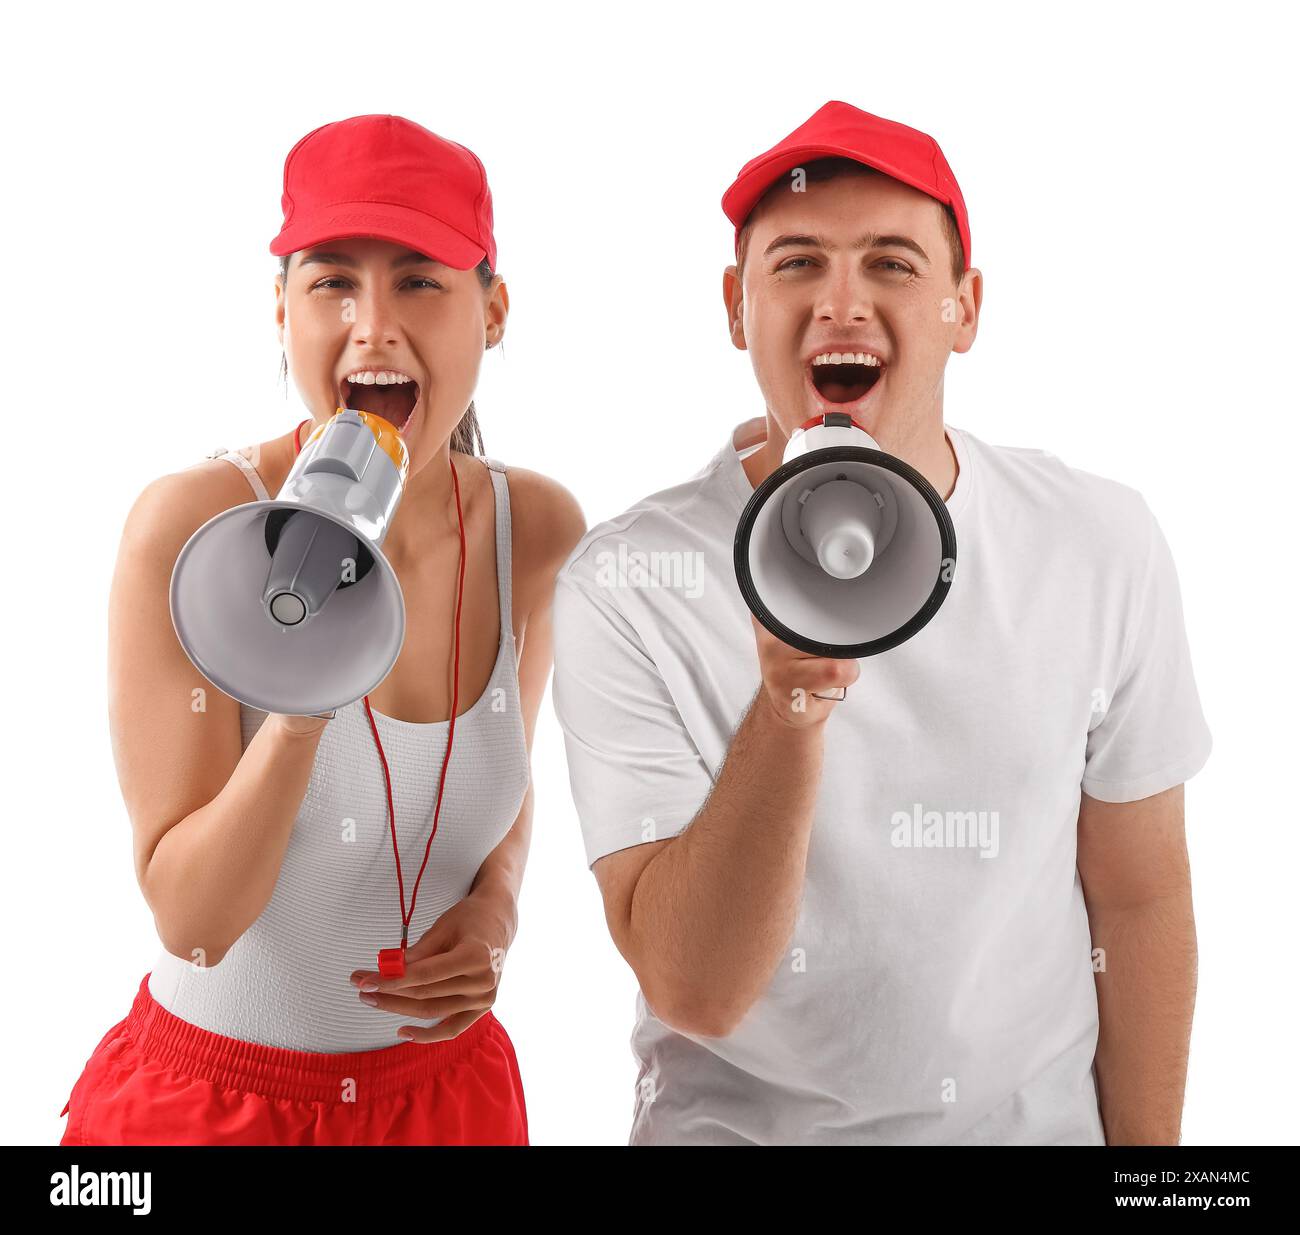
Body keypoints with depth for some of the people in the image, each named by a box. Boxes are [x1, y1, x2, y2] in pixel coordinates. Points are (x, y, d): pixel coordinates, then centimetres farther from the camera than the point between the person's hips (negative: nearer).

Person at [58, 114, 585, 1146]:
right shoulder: (192, 527, -20)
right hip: (210, 1090, -3)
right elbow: (191, 921, -20)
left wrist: (494, 907, -9)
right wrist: (300, 709, -34)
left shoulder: (540, 530, -9)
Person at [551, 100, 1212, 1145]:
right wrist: (790, 706, -37)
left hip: (1039, 1116, 3)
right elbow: (692, 990, -24)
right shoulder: (629, 585, -20)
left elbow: (1140, 900, -2)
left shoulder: (1103, 547, -12)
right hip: (735, 1123, -2)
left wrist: (1146, 1141, 2)